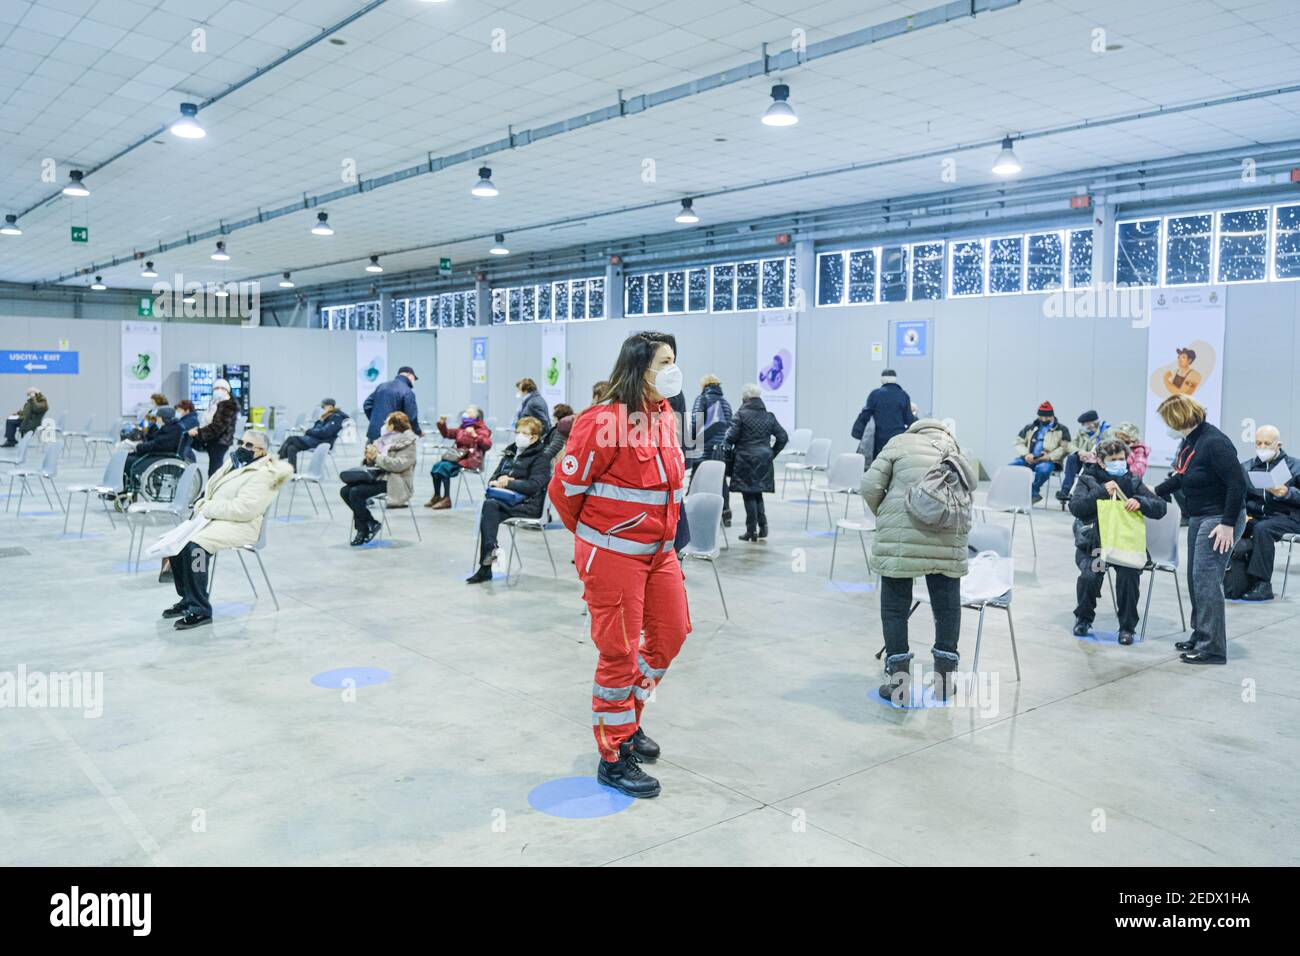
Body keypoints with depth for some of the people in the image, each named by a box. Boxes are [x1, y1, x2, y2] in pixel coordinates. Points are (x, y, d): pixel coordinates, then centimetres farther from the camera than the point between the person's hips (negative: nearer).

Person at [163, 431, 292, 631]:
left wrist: (207, 508, -14)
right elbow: (210, 491, 21)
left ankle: (200, 610, -22)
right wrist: (202, 506, -1)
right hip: (214, 519, 9)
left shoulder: (263, 475, -10)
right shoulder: (234, 464, 19)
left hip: (240, 526, -9)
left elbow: (243, 509, -22)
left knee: (194, 545, -30)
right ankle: (187, 598, 7)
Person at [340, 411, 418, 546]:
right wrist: (369, 458, -5)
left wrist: (377, 456, -21)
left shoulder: (408, 444, -6)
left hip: (393, 482, -8)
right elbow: (373, 463, 18)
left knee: (356, 493, -24)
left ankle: (363, 529, -6)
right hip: (378, 477, 8)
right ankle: (362, 528, -1)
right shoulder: (385, 439, 15)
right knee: (345, 491, -9)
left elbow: (399, 464, -21)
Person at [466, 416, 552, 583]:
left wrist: (508, 483, -14)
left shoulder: (540, 458, 0)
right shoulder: (510, 453, 21)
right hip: (507, 499, 6)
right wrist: (499, 481, -2)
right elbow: (493, 478, 22)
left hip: (529, 505, -6)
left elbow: (533, 485, -14)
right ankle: (485, 569, -25)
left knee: (489, 504, -30)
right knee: (487, 516, -26)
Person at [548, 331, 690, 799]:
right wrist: (592, 533, 3)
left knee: (671, 633, 16)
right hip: (613, 552, -8)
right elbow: (565, 487, -14)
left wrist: (663, 533, 19)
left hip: (658, 549, 8)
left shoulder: (664, 416, 6)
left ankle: (627, 718, 38)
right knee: (619, 651, 1)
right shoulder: (605, 421, -20)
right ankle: (613, 758, 17)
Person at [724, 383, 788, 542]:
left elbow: (731, 436, -13)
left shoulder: (741, 415, -8)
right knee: (757, 493, 18)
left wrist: (729, 450, 6)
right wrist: (772, 453, 13)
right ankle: (763, 526, 10)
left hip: (746, 459, -5)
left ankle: (751, 530, 3)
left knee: (749, 495, 1)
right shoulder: (769, 416, 7)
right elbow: (782, 437, 6)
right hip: (764, 460, 5)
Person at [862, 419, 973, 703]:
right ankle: (944, 681, 23)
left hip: (900, 535, -2)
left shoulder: (900, 443, 12)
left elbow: (871, 485, 4)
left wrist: (883, 515, 19)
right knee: (947, 605, 16)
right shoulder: (953, 450, 22)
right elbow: (971, 483, 17)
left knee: (895, 606, 9)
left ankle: (899, 682, 11)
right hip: (947, 536, 3)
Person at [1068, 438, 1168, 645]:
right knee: (1090, 575, -27)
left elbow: (1161, 507, 1)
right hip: (1091, 545, -1)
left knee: (1129, 574, -28)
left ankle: (1127, 627, -8)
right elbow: (1075, 507, -12)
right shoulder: (1088, 480, 4)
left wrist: (1140, 502, -19)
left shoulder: (1133, 482, 9)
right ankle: (1084, 618, 3)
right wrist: (1102, 492, -21)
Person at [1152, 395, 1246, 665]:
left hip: (1220, 518, -9)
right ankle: (1200, 636, 24)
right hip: (1198, 516, 9)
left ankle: (1212, 648, -3)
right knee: (1196, 578, 13)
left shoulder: (1214, 442, -21)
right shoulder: (1188, 442, 6)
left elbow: (1237, 484, -23)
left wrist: (1228, 524, -23)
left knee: (1206, 579, -9)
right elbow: (1181, 477, 20)